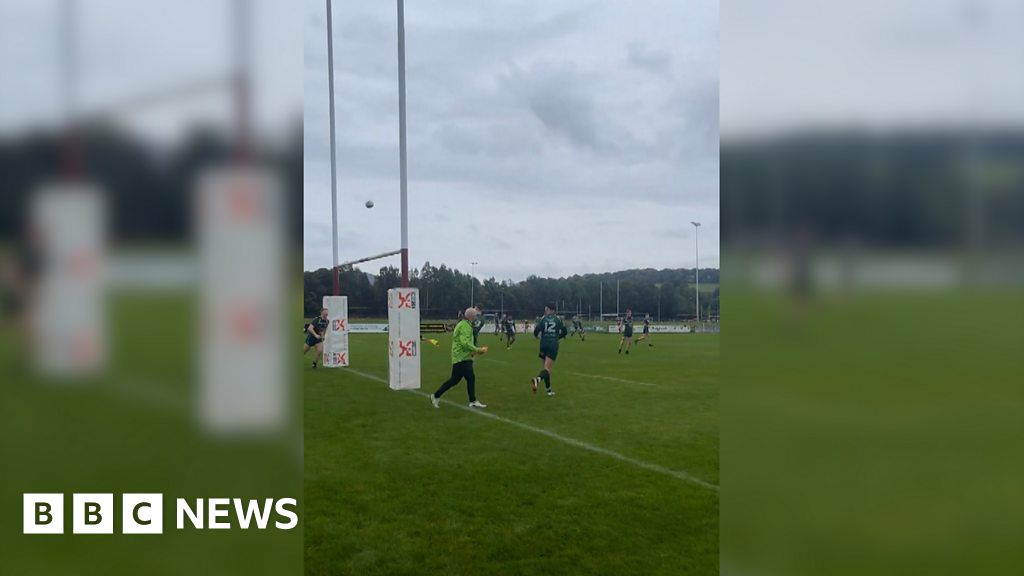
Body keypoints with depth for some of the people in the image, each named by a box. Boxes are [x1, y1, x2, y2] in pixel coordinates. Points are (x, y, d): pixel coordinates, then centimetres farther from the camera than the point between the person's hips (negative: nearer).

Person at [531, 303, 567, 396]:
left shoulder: (543, 319, 2)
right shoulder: (558, 319, 4)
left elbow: (536, 331, -8)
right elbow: (564, 332, 5)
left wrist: (537, 336, 15)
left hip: (544, 345, 1)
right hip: (554, 346, -1)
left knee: (545, 367, 14)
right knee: (547, 368, -9)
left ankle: (549, 390, 17)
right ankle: (538, 379, -40)